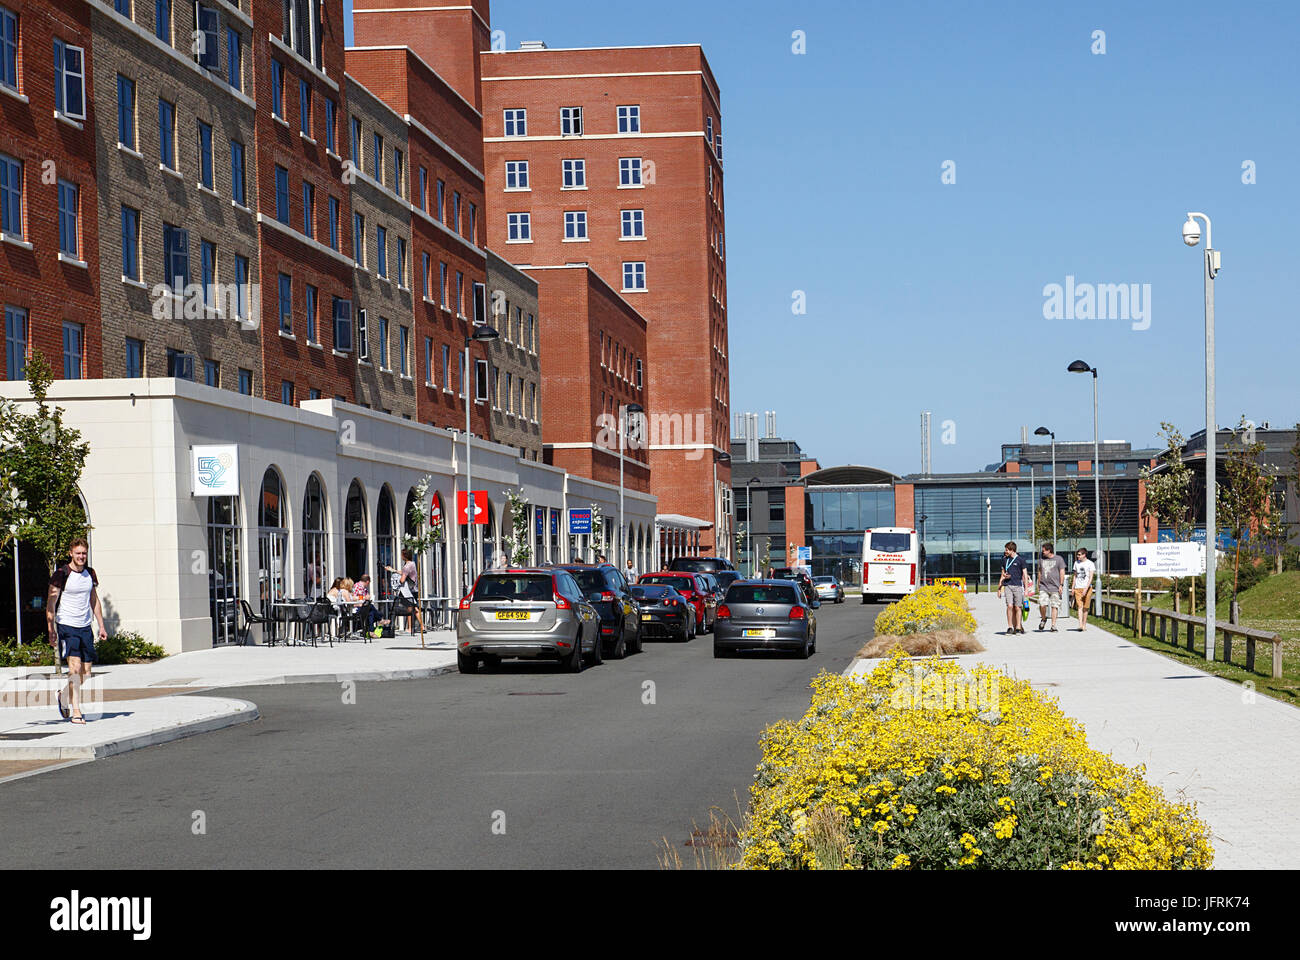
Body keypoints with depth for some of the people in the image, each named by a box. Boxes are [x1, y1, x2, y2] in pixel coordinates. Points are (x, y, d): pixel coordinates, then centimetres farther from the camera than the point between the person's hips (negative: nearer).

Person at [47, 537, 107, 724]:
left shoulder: (90, 573, 9)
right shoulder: (61, 574, -7)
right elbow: (50, 604, -6)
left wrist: (101, 626, 15)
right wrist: (51, 631, -11)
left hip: (85, 627, 6)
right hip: (66, 625, -6)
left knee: (86, 672, 6)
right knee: (75, 667, -17)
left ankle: (63, 696, 31)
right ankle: (76, 712, -14)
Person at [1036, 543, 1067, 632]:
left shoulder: (1059, 559, 2)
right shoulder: (1042, 560, 15)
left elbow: (1062, 572, 1)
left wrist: (1061, 585, -6)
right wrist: (1038, 585, 20)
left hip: (1055, 587, -3)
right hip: (1044, 587, 3)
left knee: (1054, 606, -2)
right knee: (1042, 604, -12)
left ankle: (1053, 625, 4)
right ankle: (1043, 619, 13)